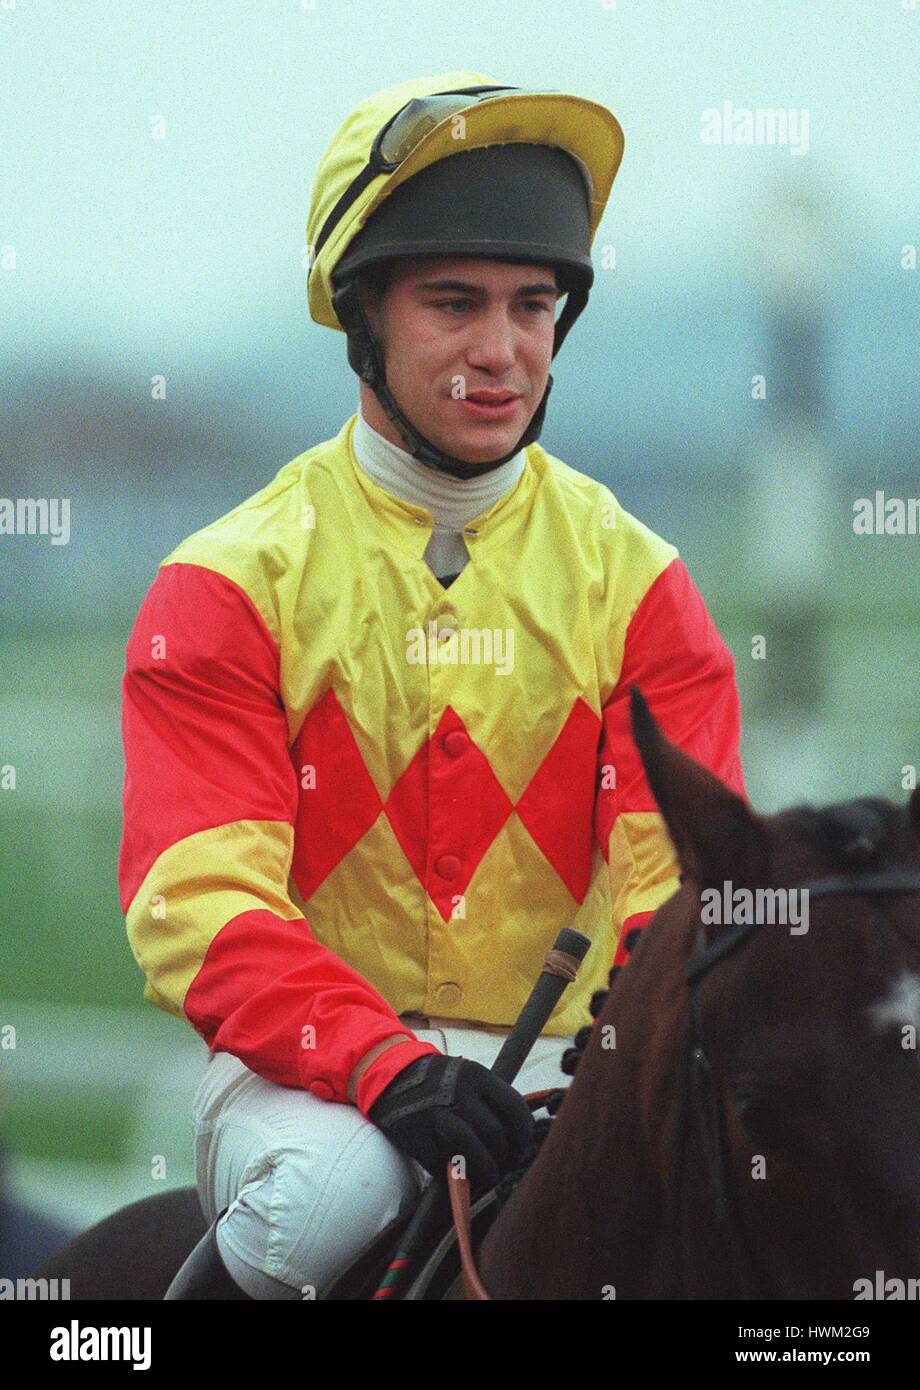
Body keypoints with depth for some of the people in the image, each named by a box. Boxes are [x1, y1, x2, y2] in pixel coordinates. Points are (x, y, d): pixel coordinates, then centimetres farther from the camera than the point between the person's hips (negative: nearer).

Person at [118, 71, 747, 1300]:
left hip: (569, 1062, 2)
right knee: (327, 1191, -36)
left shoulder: (633, 579, 7)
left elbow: (684, 872, -2)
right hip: (307, 1066, -2)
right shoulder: (233, 584, -1)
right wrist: (378, 1063, -29)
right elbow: (200, 896, -12)